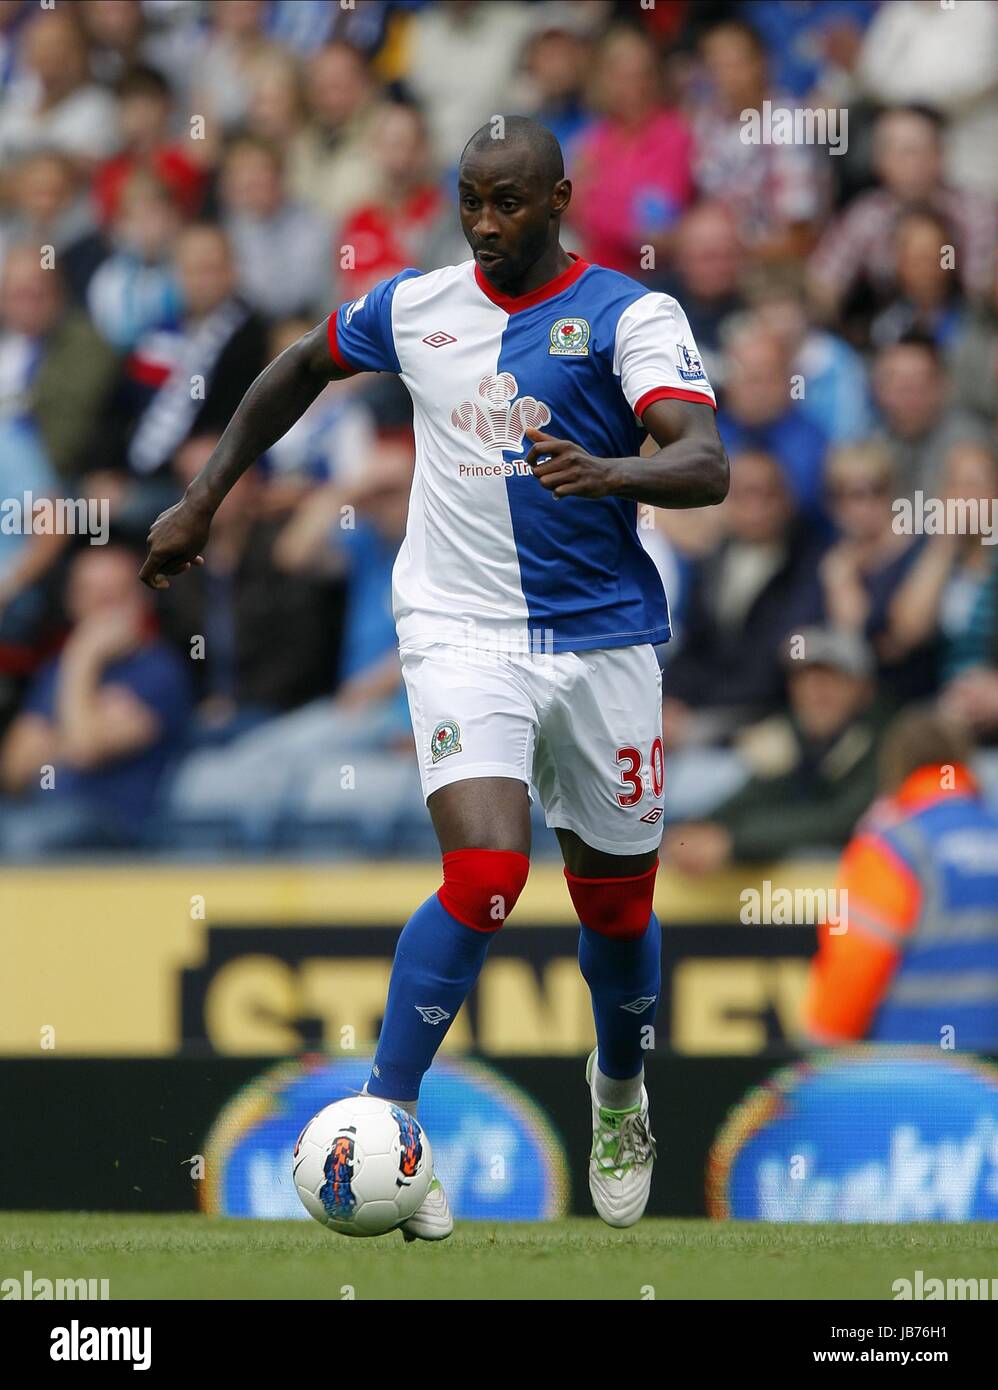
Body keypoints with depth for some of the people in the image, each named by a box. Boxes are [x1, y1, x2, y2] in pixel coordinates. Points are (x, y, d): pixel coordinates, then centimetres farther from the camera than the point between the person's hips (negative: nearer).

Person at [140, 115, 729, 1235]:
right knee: (486, 874, -23)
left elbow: (706, 465, -21)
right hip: (462, 633, 0)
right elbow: (302, 368, 25)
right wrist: (202, 500, 24)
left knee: (617, 905, 12)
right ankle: (385, 1115, -14)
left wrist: (609, 473, -41)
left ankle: (619, 1093, 43)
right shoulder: (413, 307, 4)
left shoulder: (628, 315, -6)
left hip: (604, 640, 0)